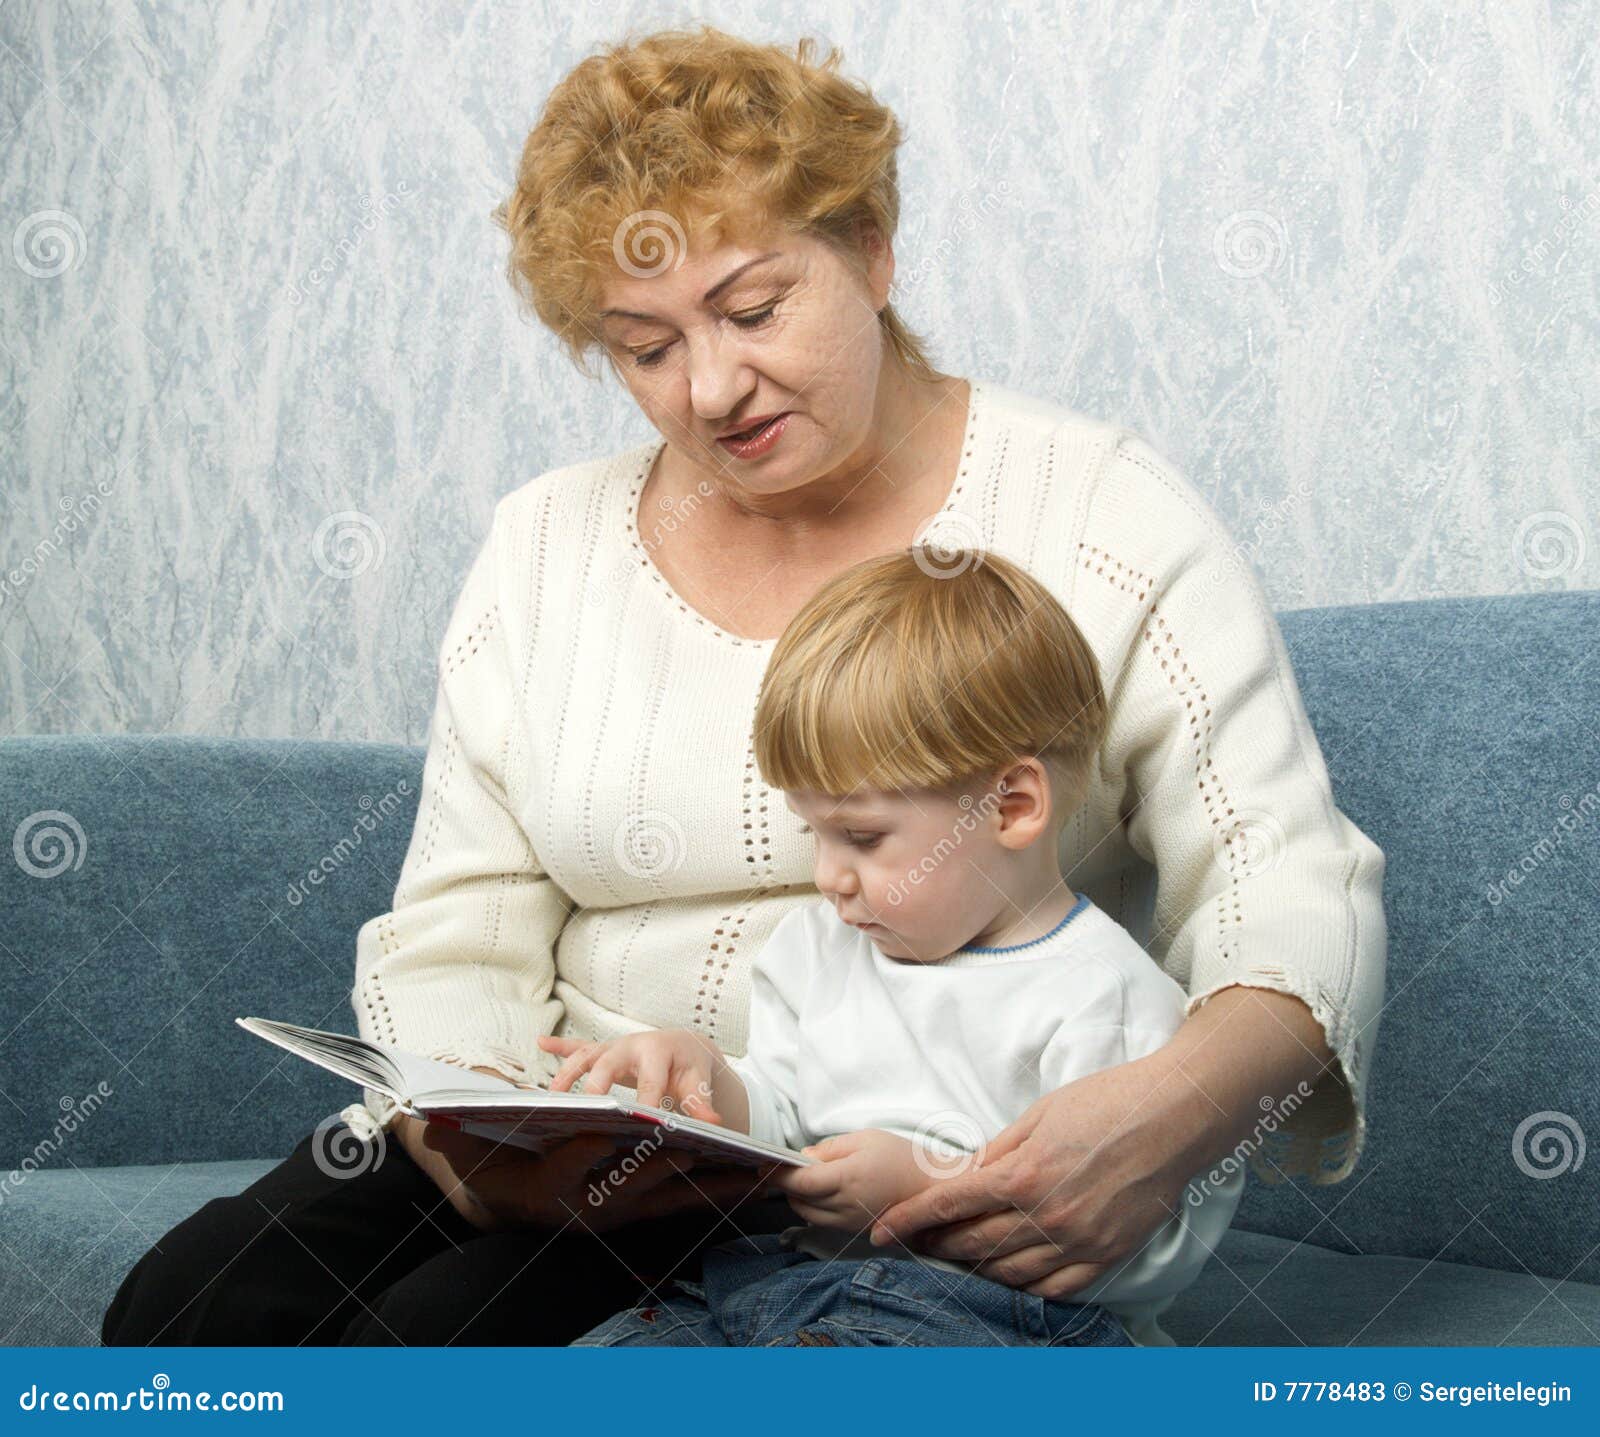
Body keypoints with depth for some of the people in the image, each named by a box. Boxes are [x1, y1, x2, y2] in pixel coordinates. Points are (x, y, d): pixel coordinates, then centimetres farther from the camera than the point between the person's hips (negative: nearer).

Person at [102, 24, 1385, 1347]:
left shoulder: (1098, 514, -4)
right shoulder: (545, 546, 8)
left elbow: (1291, 887, -10)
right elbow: (459, 937, 5)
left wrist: (1177, 1107, -32)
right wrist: (471, 1147, -19)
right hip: (590, 1134, 5)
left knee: (441, 1338, -26)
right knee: (187, 1310, -16)